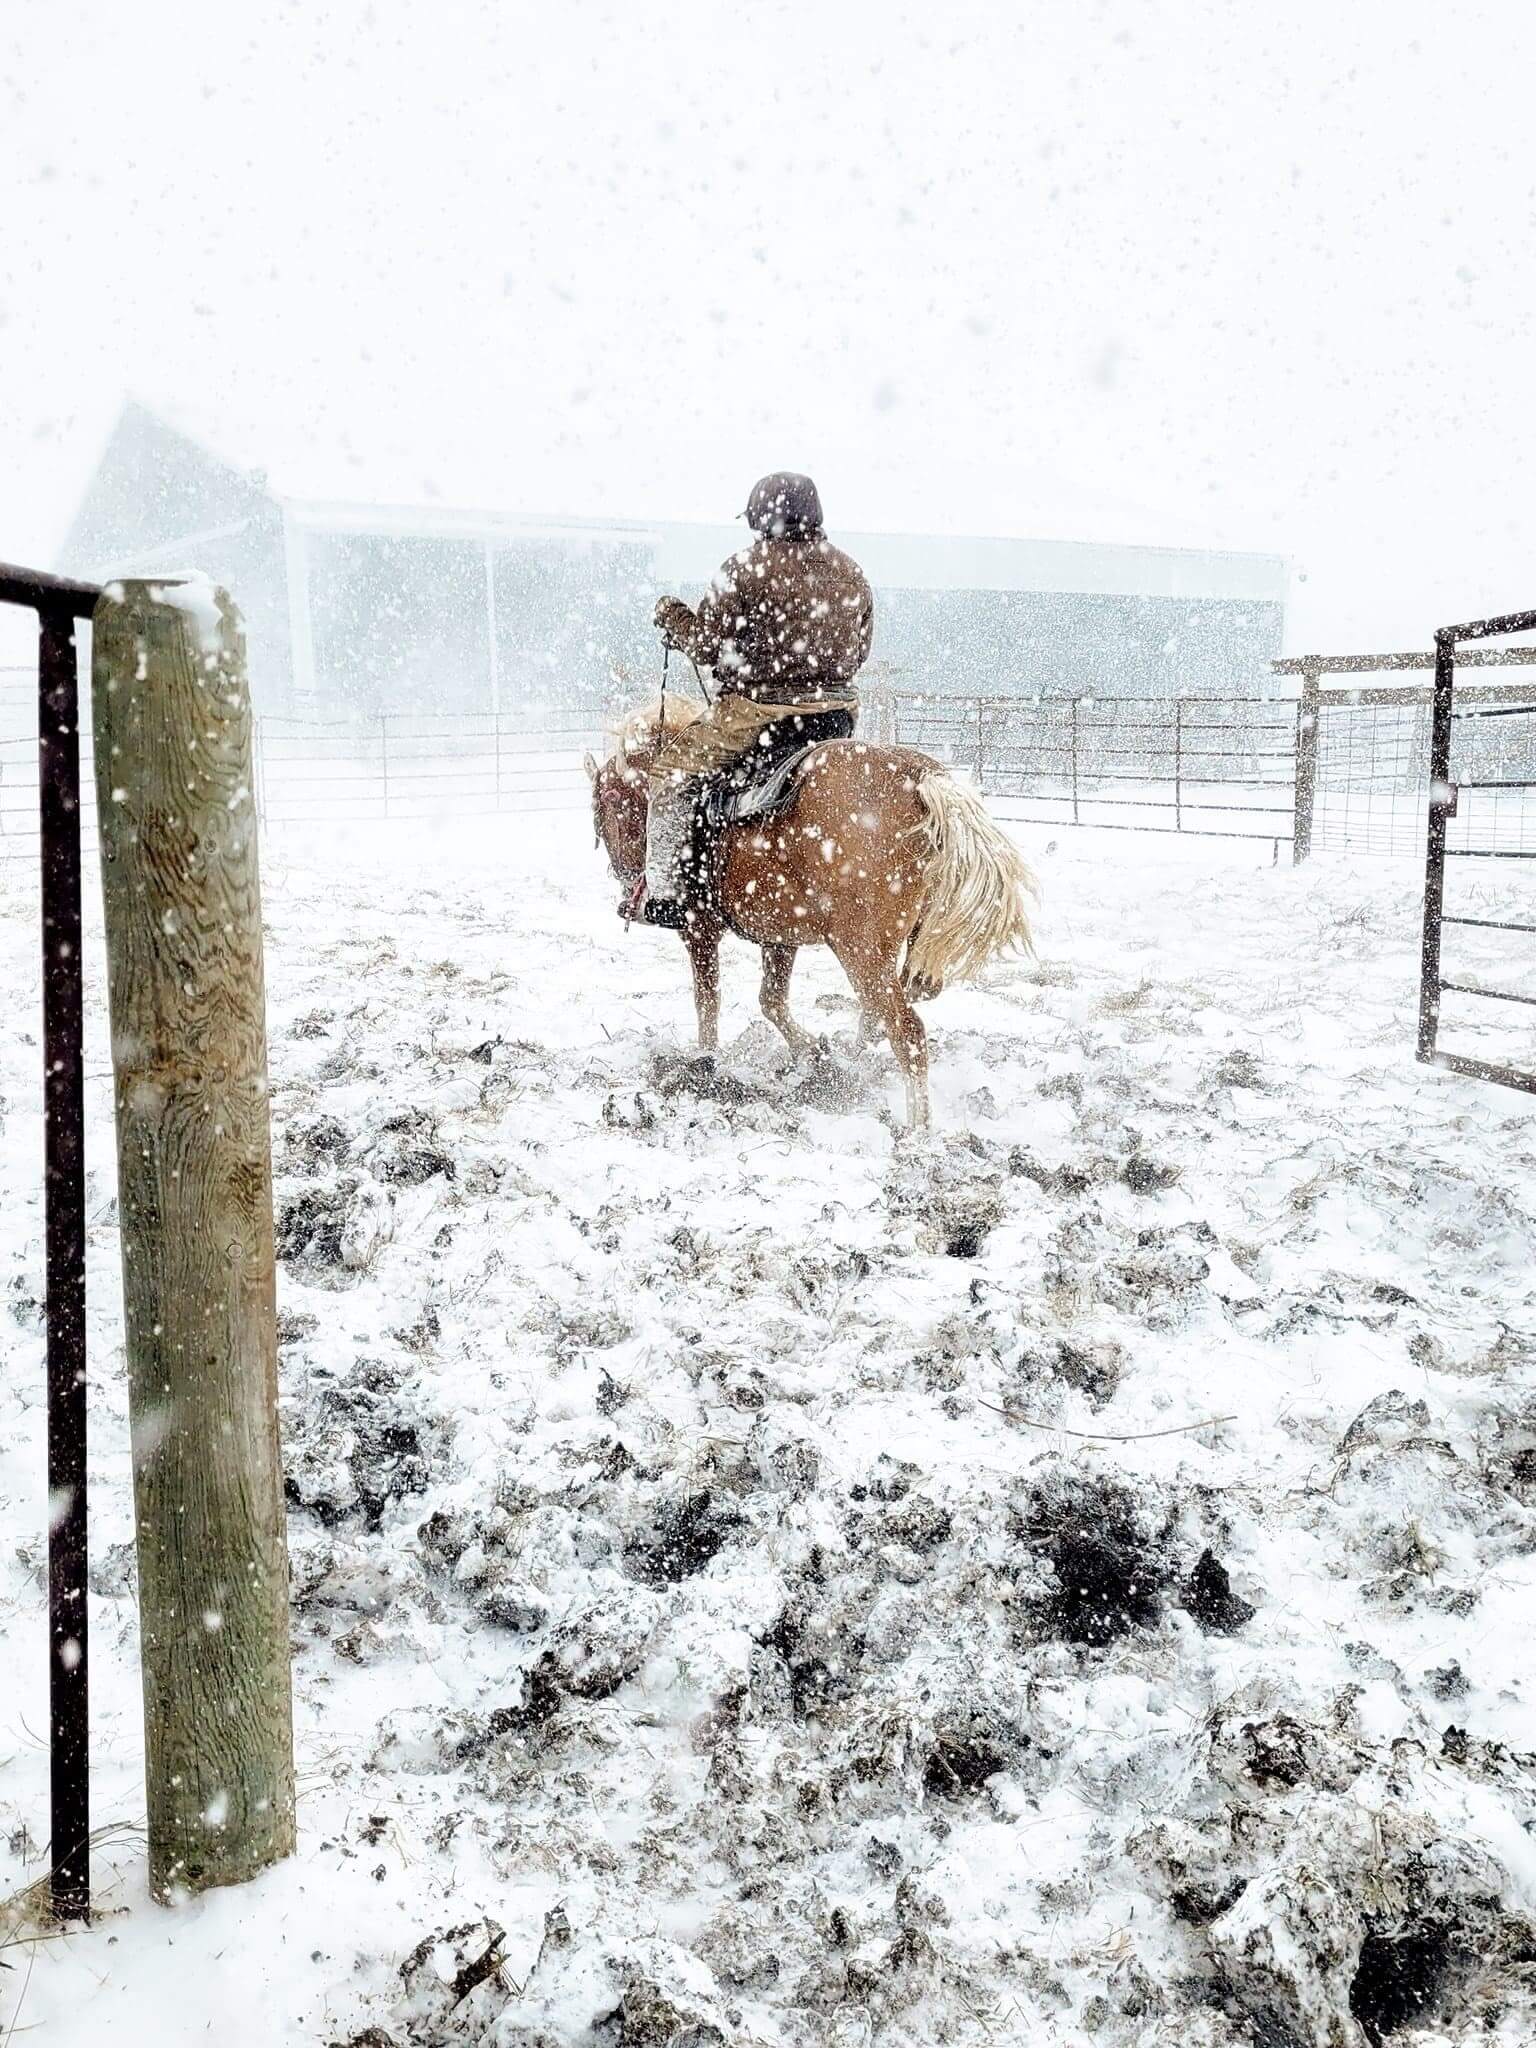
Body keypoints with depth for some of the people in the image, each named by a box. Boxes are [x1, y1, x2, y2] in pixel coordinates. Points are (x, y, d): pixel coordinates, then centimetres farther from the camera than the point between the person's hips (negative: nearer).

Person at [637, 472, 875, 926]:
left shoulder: (745, 569, -9)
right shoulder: (853, 574, 10)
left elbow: (706, 646, -6)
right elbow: (860, 652, 17)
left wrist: (671, 616, 12)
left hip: (757, 713, -6)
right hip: (837, 716, 6)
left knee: (673, 768, 8)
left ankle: (668, 892, 1)